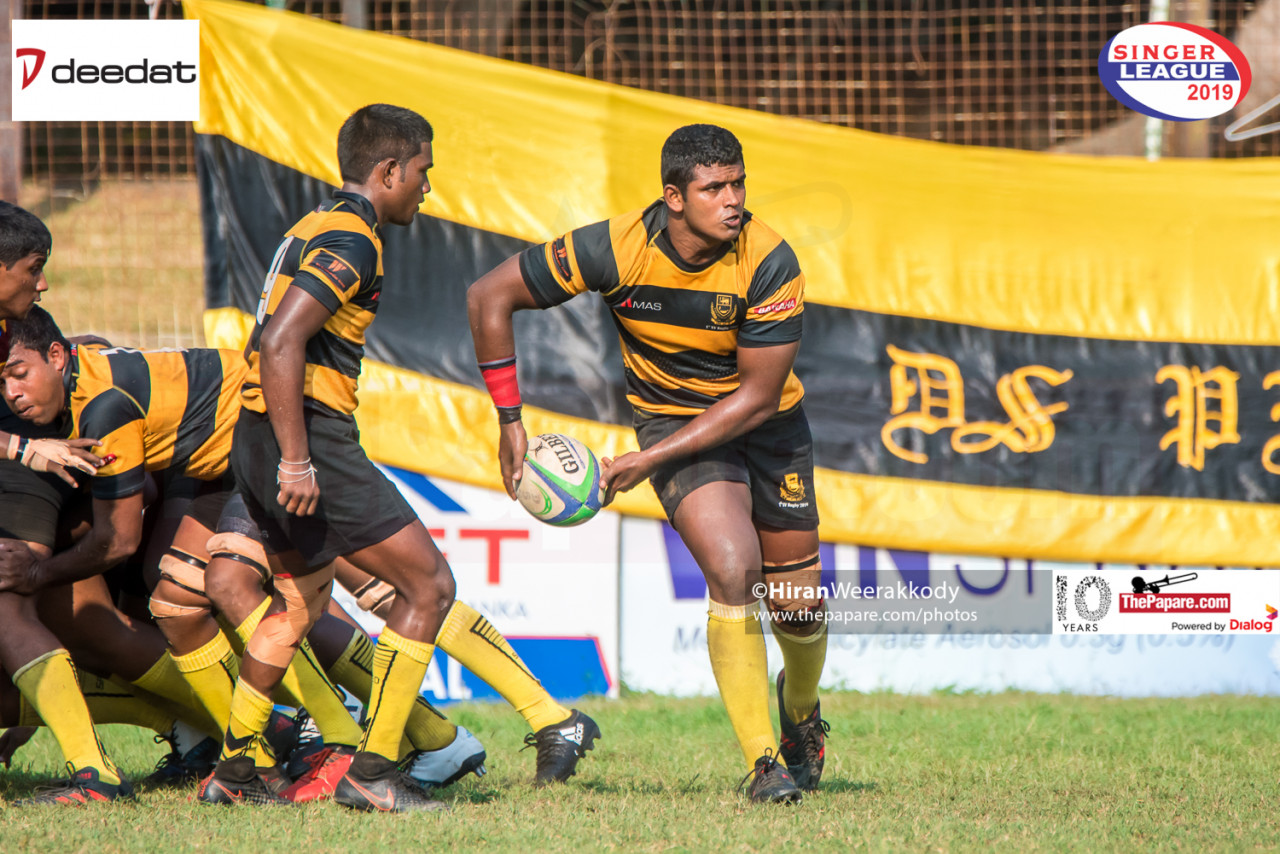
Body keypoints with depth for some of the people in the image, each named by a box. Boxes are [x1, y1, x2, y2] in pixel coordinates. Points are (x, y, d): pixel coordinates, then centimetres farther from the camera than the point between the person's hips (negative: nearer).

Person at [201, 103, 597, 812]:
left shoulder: (317, 228, 18)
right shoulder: (350, 242, -14)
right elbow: (280, 343, -25)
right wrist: (297, 461, -26)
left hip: (259, 440, 10)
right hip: (314, 440, -10)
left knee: (298, 600, 25)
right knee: (429, 586, -4)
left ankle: (230, 770, 28)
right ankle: (371, 773, -2)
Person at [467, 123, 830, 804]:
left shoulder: (769, 263, -25)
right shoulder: (616, 250, -24)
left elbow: (758, 395, -22)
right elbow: (489, 296, -14)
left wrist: (647, 460, -25)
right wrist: (510, 421, -13)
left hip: (766, 419, 2)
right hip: (672, 412, -1)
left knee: (797, 605, 6)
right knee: (732, 569, -25)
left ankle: (800, 707, 42)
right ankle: (762, 762, -17)